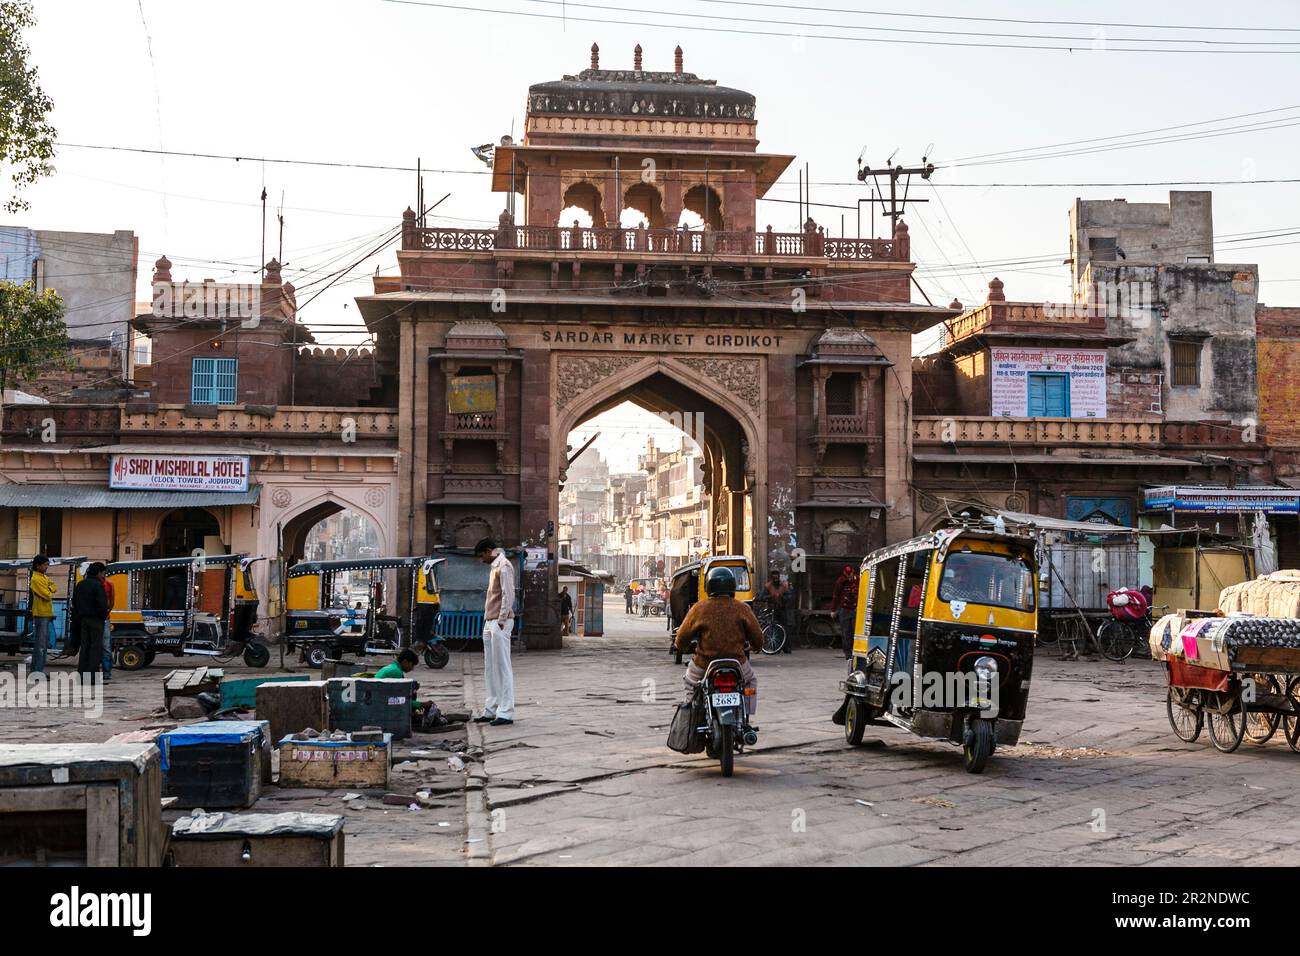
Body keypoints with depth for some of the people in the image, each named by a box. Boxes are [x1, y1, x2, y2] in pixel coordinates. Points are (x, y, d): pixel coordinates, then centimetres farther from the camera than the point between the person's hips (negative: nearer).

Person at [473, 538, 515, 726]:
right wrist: (489, 621, 14)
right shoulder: (495, 567, 20)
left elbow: (508, 595, -17)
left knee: (503, 667, -8)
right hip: (490, 623, 10)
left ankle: (506, 713, -8)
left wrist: (501, 621, -19)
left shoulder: (504, 566, -10)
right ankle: (491, 710, 14)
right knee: (490, 668, 10)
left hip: (499, 623, -10)